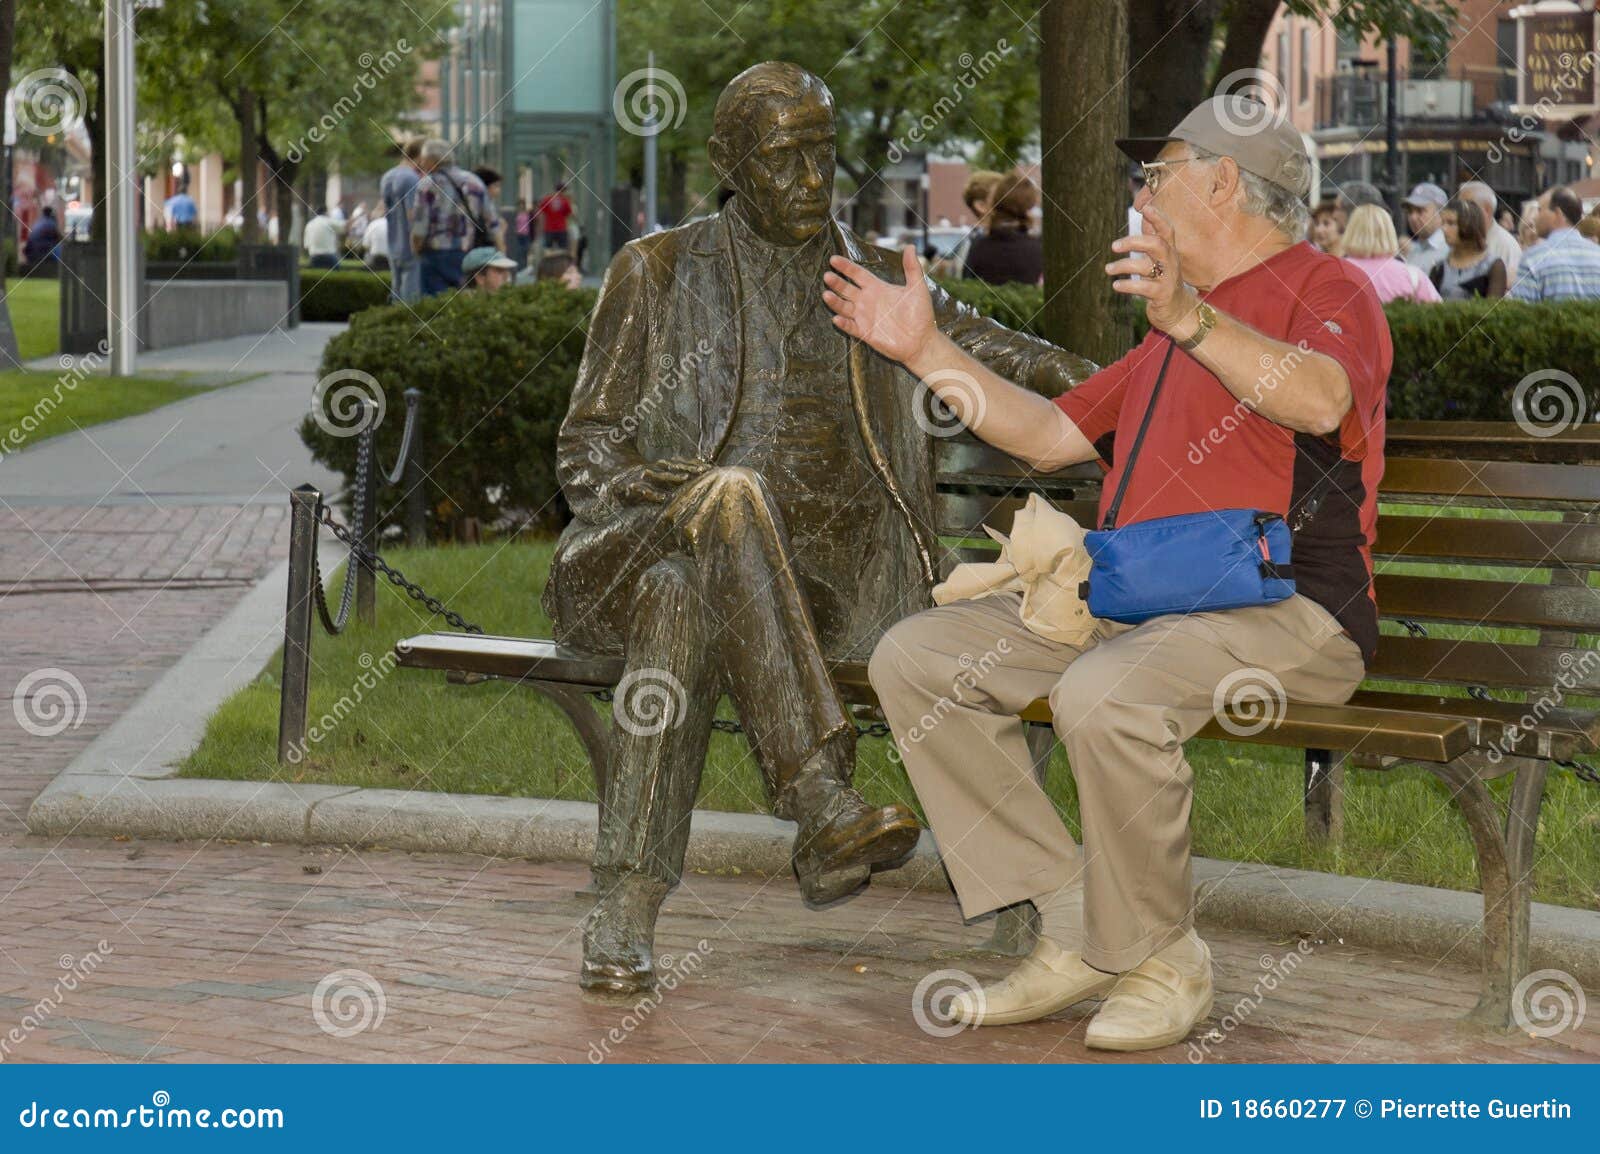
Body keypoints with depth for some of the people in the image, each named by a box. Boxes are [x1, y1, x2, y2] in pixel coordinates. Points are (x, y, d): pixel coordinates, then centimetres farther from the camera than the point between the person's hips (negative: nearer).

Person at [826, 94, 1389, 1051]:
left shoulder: (1326, 288, 0)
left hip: (1285, 611, -9)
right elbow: (1050, 435, 32)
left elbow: (1320, 400, -24)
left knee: (1105, 693, -38)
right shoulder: (1175, 333, 29)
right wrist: (926, 348, 27)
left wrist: (1189, 318, -37)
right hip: (1131, 600, 9)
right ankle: (1075, 932, -8)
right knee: (914, 657, -5)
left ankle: (1159, 962, -15)